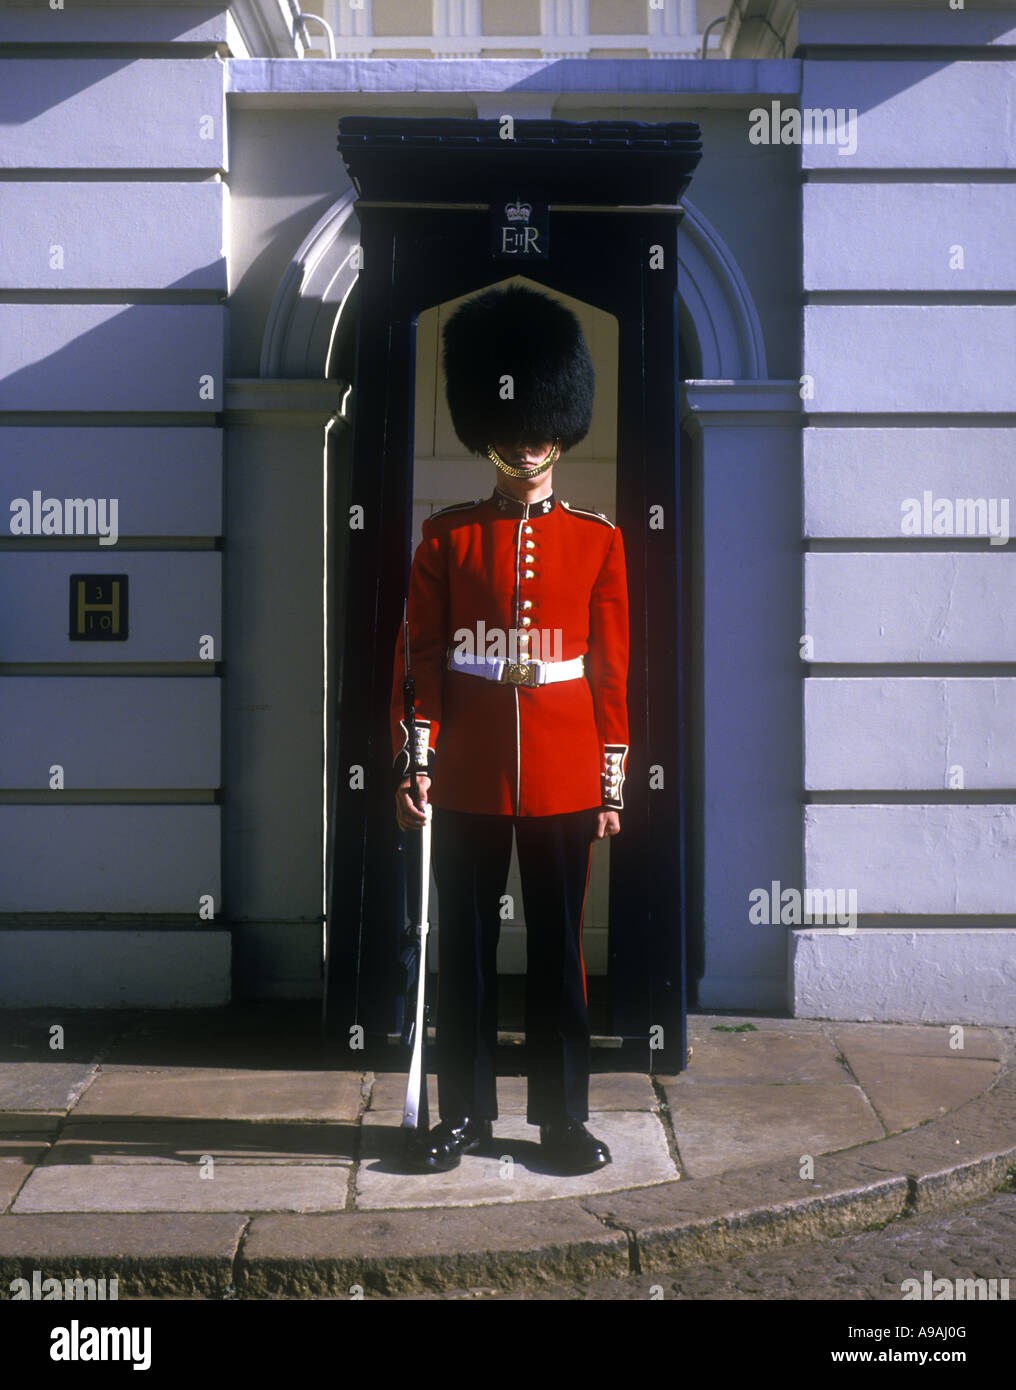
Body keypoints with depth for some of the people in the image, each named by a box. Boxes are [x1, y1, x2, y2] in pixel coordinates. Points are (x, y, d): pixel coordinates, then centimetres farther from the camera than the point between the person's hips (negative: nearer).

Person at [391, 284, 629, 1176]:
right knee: (465, 951, 8)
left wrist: (612, 783, 2)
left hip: (564, 782, 0)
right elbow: (420, 658, 2)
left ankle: (563, 1117, 19)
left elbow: (612, 670, 4)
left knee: (558, 951, 7)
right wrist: (415, 764, -6)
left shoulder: (598, 542, 4)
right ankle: (465, 1112, 20)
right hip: (469, 783, 0)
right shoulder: (446, 538, 3)